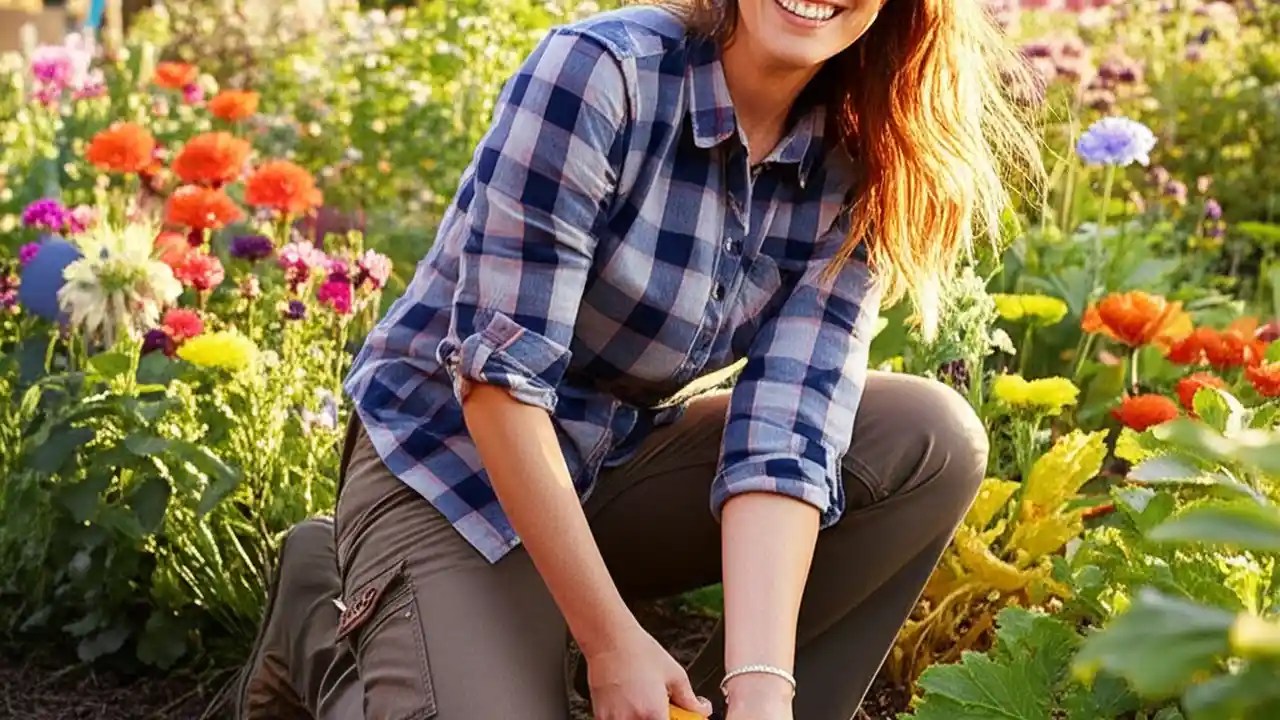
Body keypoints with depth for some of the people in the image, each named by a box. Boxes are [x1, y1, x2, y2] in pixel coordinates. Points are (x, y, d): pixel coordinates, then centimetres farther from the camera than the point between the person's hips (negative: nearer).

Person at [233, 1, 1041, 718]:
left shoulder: (855, 170, -9)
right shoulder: (599, 70, -24)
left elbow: (786, 427, -18)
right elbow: (501, 374, -25)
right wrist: (612, 642, -24)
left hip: (623, 460, 5)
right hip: (451, 461, -5)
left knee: (931, 441, -15)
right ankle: (327, 626, 4)